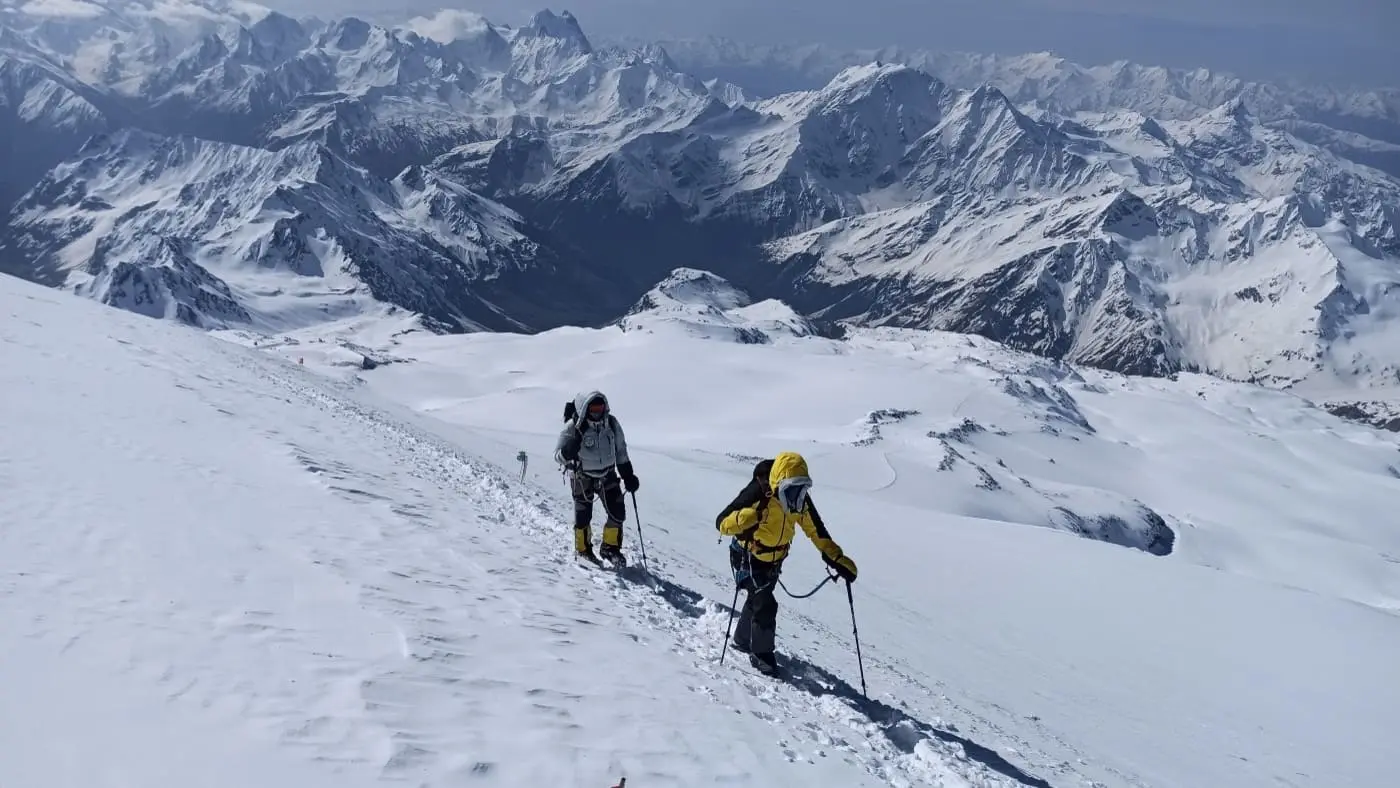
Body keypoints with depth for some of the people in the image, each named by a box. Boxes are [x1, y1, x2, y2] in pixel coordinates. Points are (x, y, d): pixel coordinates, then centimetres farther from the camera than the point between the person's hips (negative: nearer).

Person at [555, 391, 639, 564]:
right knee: (583, 517, 0)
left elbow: (621, 452, 7)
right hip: (583, 477, -3)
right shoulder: (573, 427, -20)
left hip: (607, 475, 4)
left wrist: (628, 476, 6)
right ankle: (583, 550, 25)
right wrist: (569, 451, -40)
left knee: (618, 513, -1)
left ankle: (610, 547, 21)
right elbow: (558, 456, -17)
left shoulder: (611, 423, -8)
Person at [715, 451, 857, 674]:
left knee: (758, 599, 21)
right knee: (765, 604, -12)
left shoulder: (801, 501, -15)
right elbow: (722, 523, -32)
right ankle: (760, 652, 10)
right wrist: (749, 516, -51)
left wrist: (837, 559, -10)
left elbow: (817, 531, -3)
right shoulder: (757, 495, -33)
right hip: (748, 557, -6)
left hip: (774, 560, 6)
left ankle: (742, 639, 45)